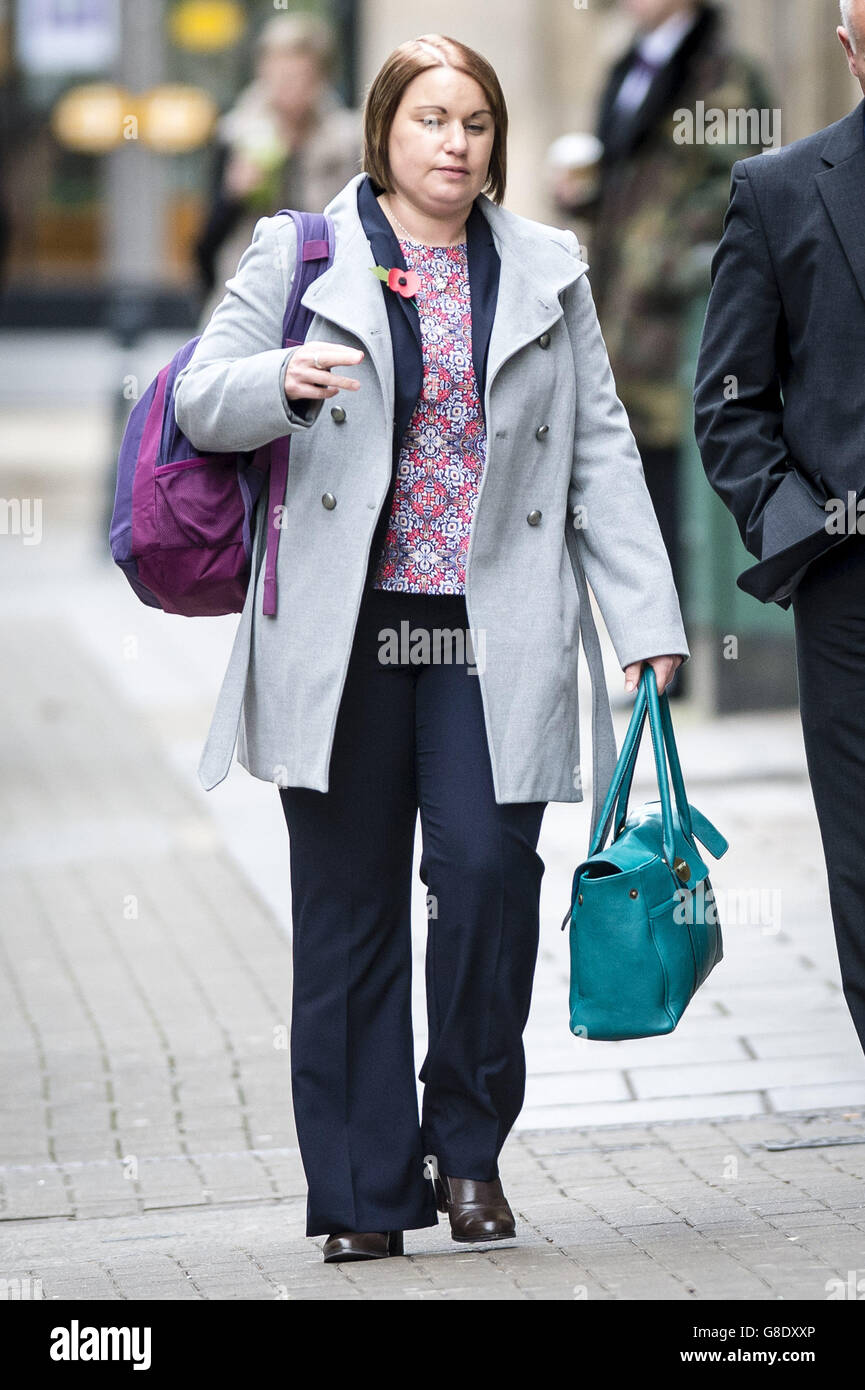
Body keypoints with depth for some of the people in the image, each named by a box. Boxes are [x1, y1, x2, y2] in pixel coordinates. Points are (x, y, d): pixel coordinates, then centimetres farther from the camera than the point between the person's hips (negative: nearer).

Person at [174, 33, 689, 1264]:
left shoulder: (549, 271, 13)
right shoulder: (299, 253, 8)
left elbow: (601, 452, 12)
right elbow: (200, 401, 3)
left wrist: (647, 618, 4)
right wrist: (285, 381, -20)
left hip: (494, 637, 1)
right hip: (343, 640, -1)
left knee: (488, 871, -12)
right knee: (349, 909, 1)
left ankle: (469, 1149, 7)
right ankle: (364, 1193, 9)